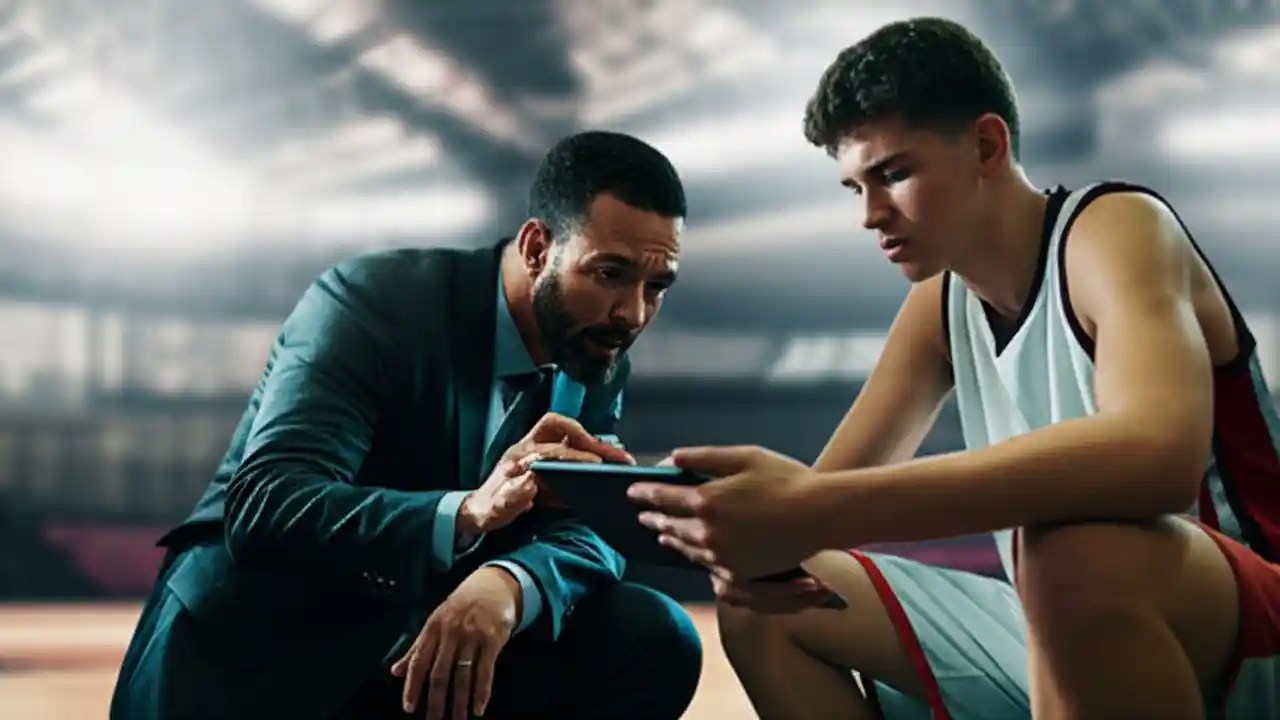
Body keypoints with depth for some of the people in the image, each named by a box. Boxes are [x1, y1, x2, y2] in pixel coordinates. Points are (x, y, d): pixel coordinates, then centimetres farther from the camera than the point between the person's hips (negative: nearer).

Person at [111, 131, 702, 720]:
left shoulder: (598, 367, 2)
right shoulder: (373, 300, -18)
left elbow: (588, 533, -11)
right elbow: (261, 506, -30)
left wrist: (508, 586, -36)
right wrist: (468, 512, -46)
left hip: (434, 645, 5)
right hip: (257, 647, -5)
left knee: (652, 641, -15)